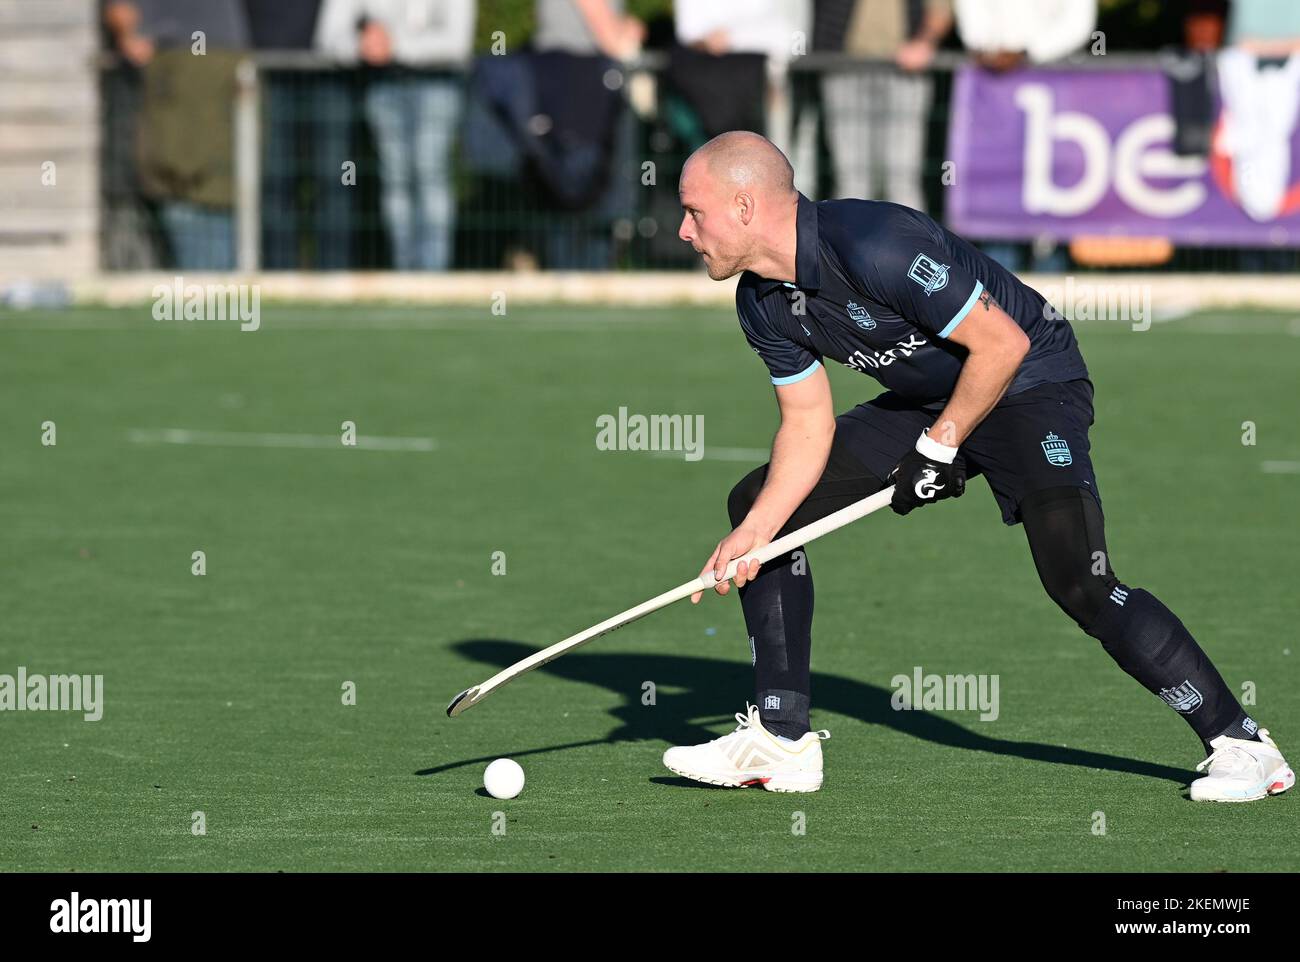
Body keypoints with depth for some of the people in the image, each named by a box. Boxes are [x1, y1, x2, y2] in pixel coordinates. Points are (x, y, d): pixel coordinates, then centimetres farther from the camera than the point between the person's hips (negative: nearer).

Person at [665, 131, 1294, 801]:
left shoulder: (874, 245, -31)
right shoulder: (762, 303, -4)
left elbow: (1001, 343, -26)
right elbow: (808, 425, 0)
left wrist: (937, 449, -18)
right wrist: (751, 535, -13)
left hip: (1029, 386, -9)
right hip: (925, 405, 9)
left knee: (1077, 582, -26)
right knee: (757, 507, 4)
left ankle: (1239, 743, -15)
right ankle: (781, 739, 8)